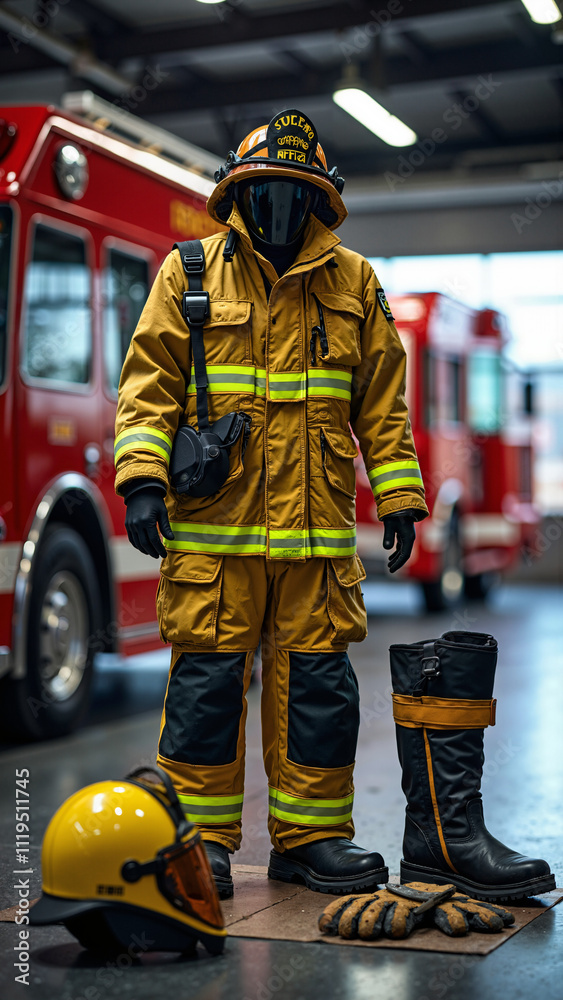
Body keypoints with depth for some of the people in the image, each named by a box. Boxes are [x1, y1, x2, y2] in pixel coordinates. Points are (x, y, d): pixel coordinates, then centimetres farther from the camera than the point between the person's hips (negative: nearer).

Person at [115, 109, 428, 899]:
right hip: (210, 524, -2)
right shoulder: (188, 275, 8)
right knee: (207, 678, 1)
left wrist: (399, 499, 8)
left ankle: (311, 837, 17)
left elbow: (383, 405, 14)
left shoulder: (355, 285, 13)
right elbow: (149, 382, 3)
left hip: (317, 530, 2)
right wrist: (143, 477, -10)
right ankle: (201, 839, 13)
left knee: (318, 680, 4)